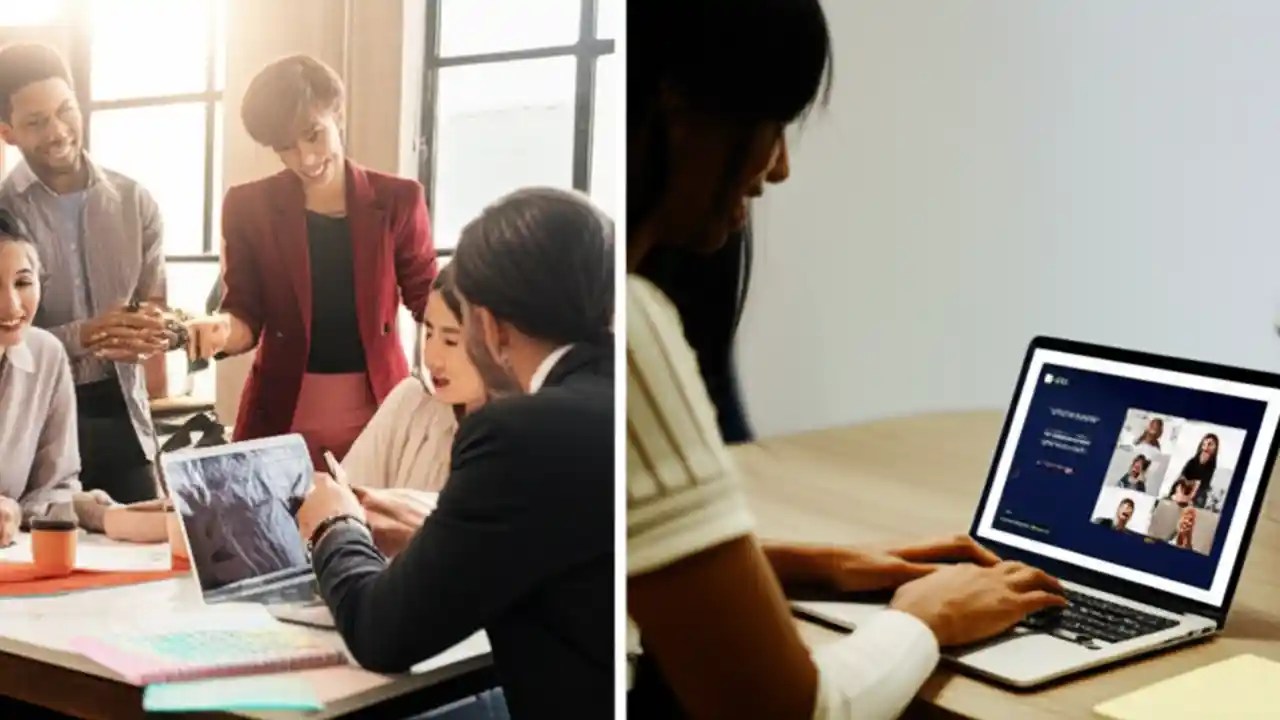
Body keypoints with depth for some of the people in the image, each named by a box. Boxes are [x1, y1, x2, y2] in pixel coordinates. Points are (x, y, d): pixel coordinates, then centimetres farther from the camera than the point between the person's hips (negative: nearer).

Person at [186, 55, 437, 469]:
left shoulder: (397, 200, 3)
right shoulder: (250, 206, 3)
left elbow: (428, 302, 7)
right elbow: (247, 319, 2)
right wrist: (222, 328, -20)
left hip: (377, 409, 0)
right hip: (283, 415, 0)